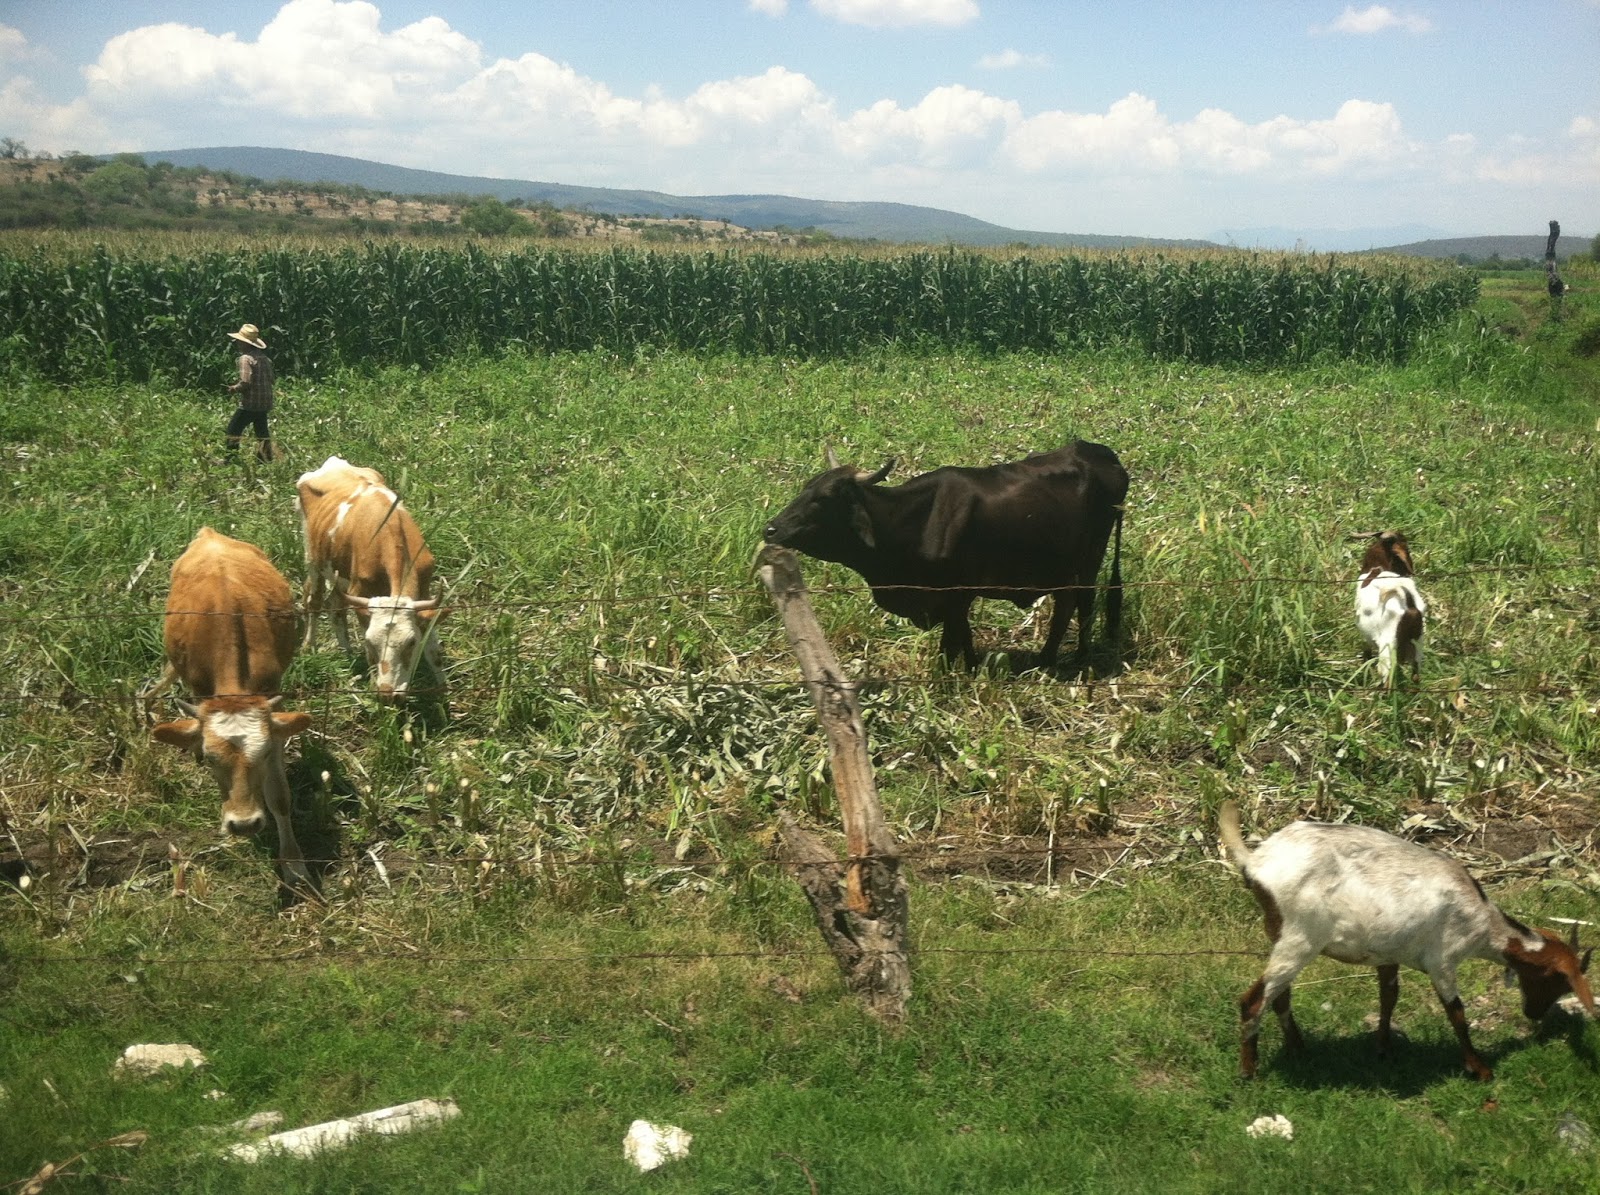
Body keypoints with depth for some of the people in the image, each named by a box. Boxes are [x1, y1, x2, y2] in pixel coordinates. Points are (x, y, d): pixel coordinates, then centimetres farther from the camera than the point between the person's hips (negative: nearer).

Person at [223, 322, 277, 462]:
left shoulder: (246, 358, -15)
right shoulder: (264, 358, 11)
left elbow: (245, 383, -22)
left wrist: (234, 389, -2)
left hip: (250, 403, -8)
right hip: (264, 403, 8)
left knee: (234, 429, 1)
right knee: (262, 430, 14)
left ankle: (231, 459, 1)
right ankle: (266, 459, 15)